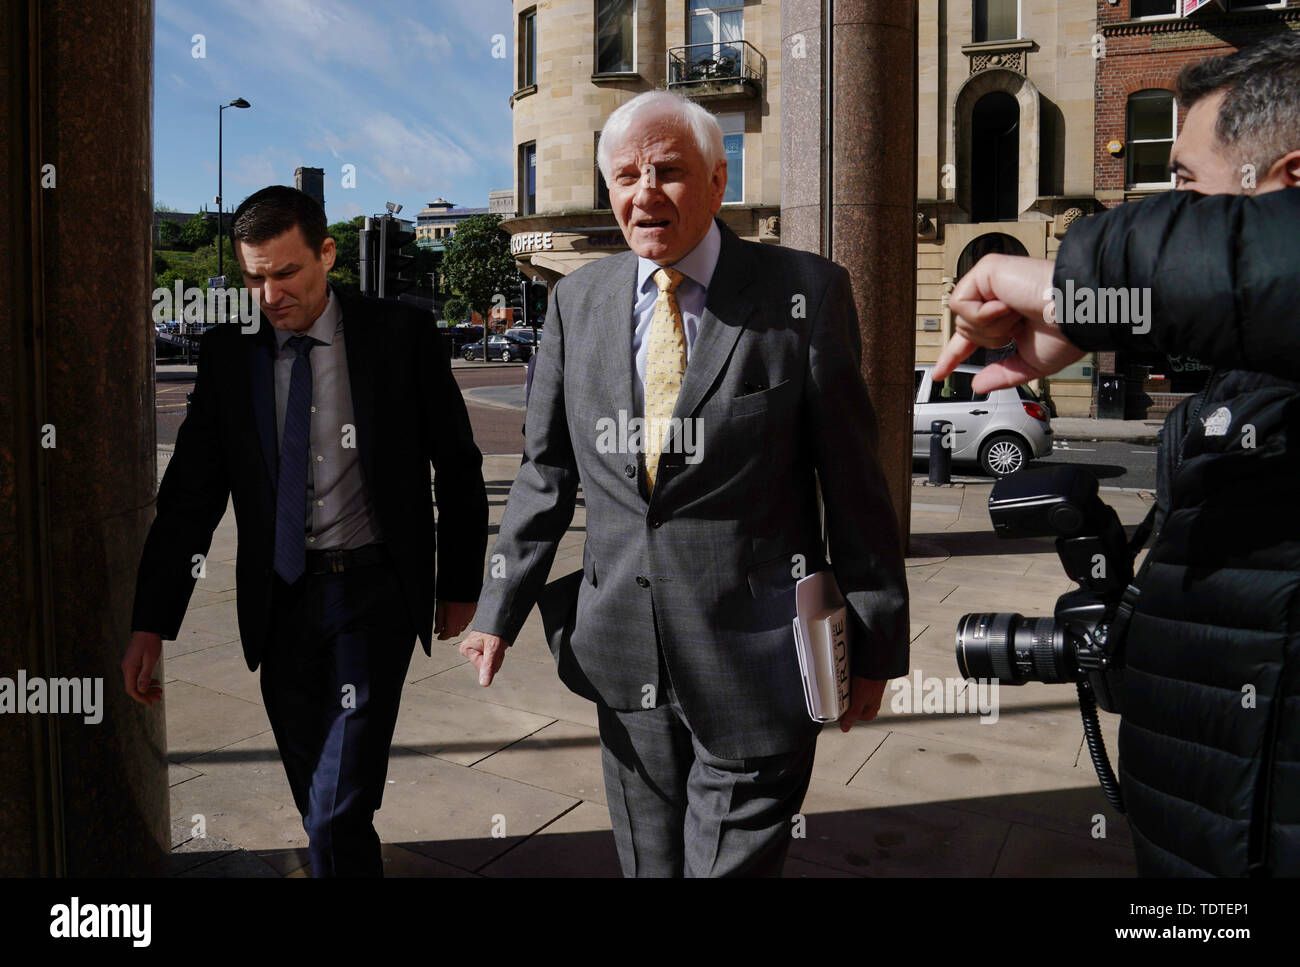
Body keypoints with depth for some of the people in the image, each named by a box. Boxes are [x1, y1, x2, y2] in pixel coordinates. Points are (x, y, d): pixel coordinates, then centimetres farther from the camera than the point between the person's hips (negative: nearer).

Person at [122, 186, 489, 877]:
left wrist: (459, 583, 4)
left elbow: (458, 467, 2)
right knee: (320, 807, 13)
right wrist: (151, 624, -1)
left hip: (374, 592, -3)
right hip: (280, 603, 3)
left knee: (338, 814, -8)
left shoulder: (401, 334, -4)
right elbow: (189, 496, 5)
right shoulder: (227, 354, 4)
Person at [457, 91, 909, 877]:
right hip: (625, 660, 4)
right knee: (648, 862, 21)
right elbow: (547, 471, 9)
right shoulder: (578, 300, 4)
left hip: (753, 662, -4)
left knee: (732, 862, 8)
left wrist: (876, 639, -1)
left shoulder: (804, 293, -8)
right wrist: (501, 610, 6)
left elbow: (853, 479, -5)